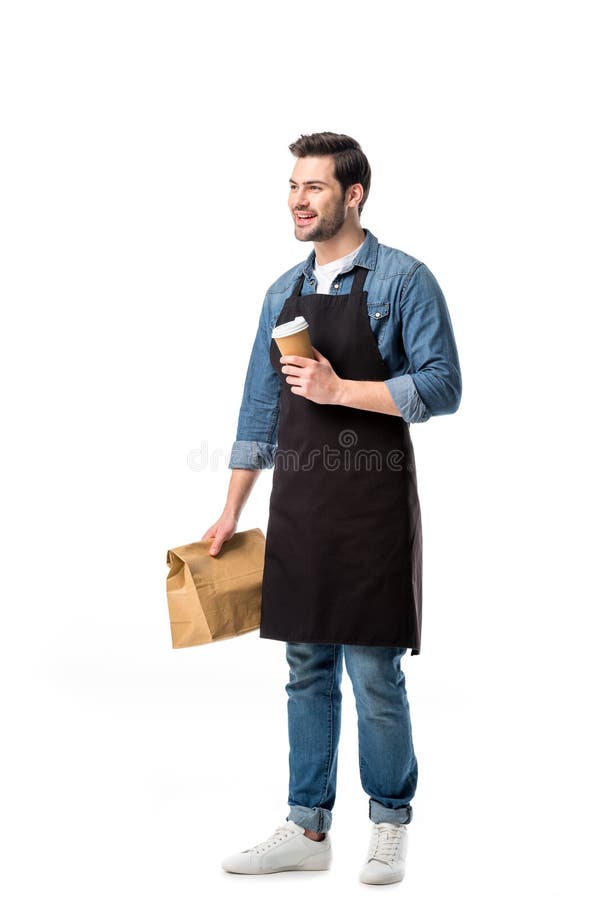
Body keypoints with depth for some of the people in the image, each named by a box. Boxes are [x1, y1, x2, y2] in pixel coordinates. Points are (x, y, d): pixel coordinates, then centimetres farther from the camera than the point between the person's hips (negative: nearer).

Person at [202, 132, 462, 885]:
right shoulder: (283, 292, 13)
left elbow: (442, 387, -11)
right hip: (296, 506, 6)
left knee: (374, 675, 1)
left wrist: (339, 388, -17)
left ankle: (389, 825, 20)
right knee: (307, 672, 11)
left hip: (371, 504, -5)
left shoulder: (402, 280, -4)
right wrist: (232, 511, 15)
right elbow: (260, 407, 16)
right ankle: (308, 828, 22)